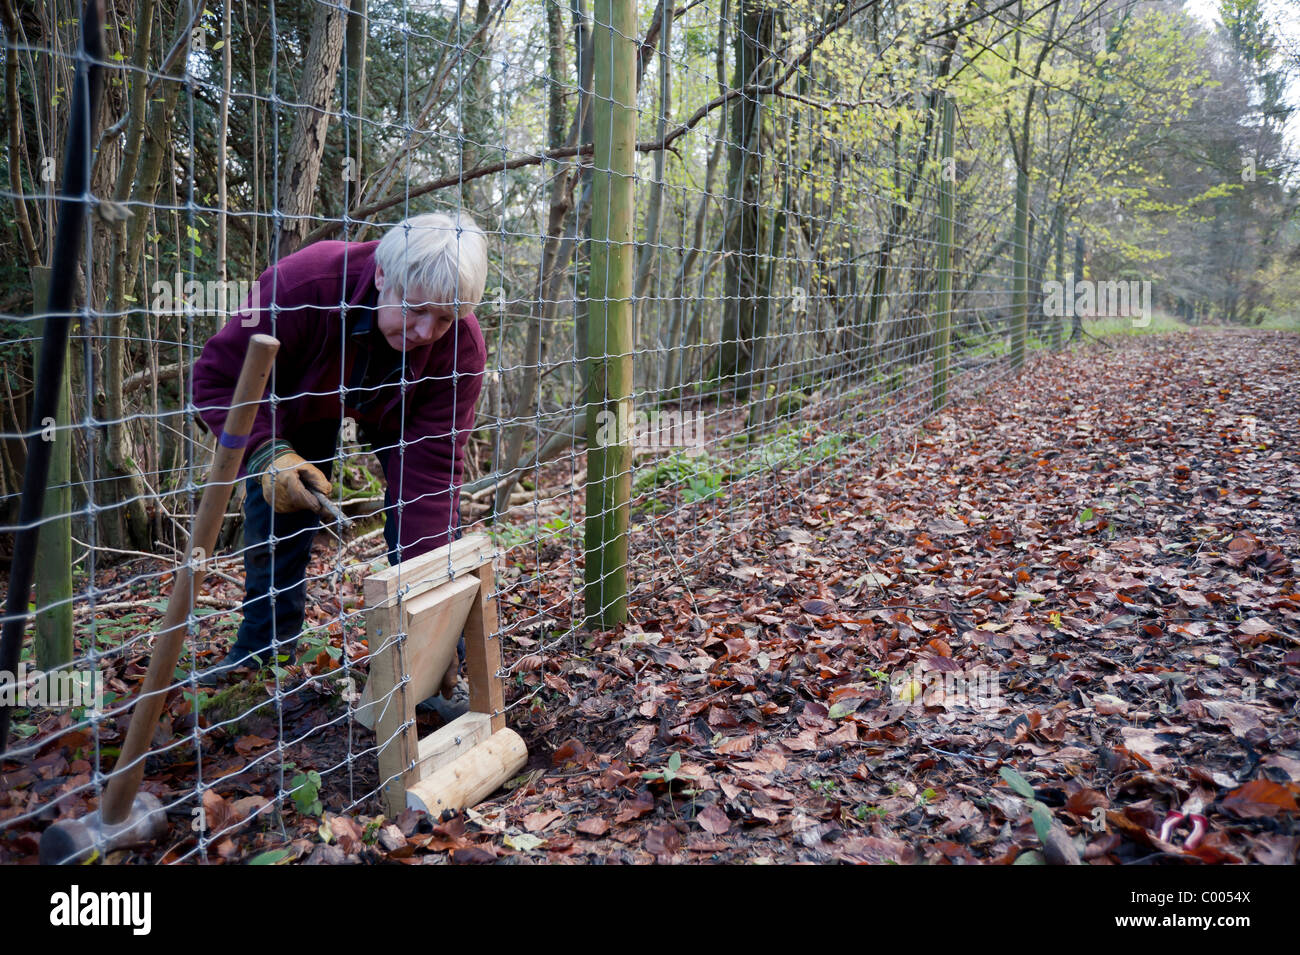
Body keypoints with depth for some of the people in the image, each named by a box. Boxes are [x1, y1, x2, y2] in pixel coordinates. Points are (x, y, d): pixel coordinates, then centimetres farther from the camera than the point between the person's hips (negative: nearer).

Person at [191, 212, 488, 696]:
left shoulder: (463, 345, -38)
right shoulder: (302, 283, -42)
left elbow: (431, 467, -37)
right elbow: (217, 377, -32)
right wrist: (266, 452, -50)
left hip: (398, 413, 0)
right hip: (300, 400, 0)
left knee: (434, 508, -14)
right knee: (277, 500, -3)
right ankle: (263, 644, 19)